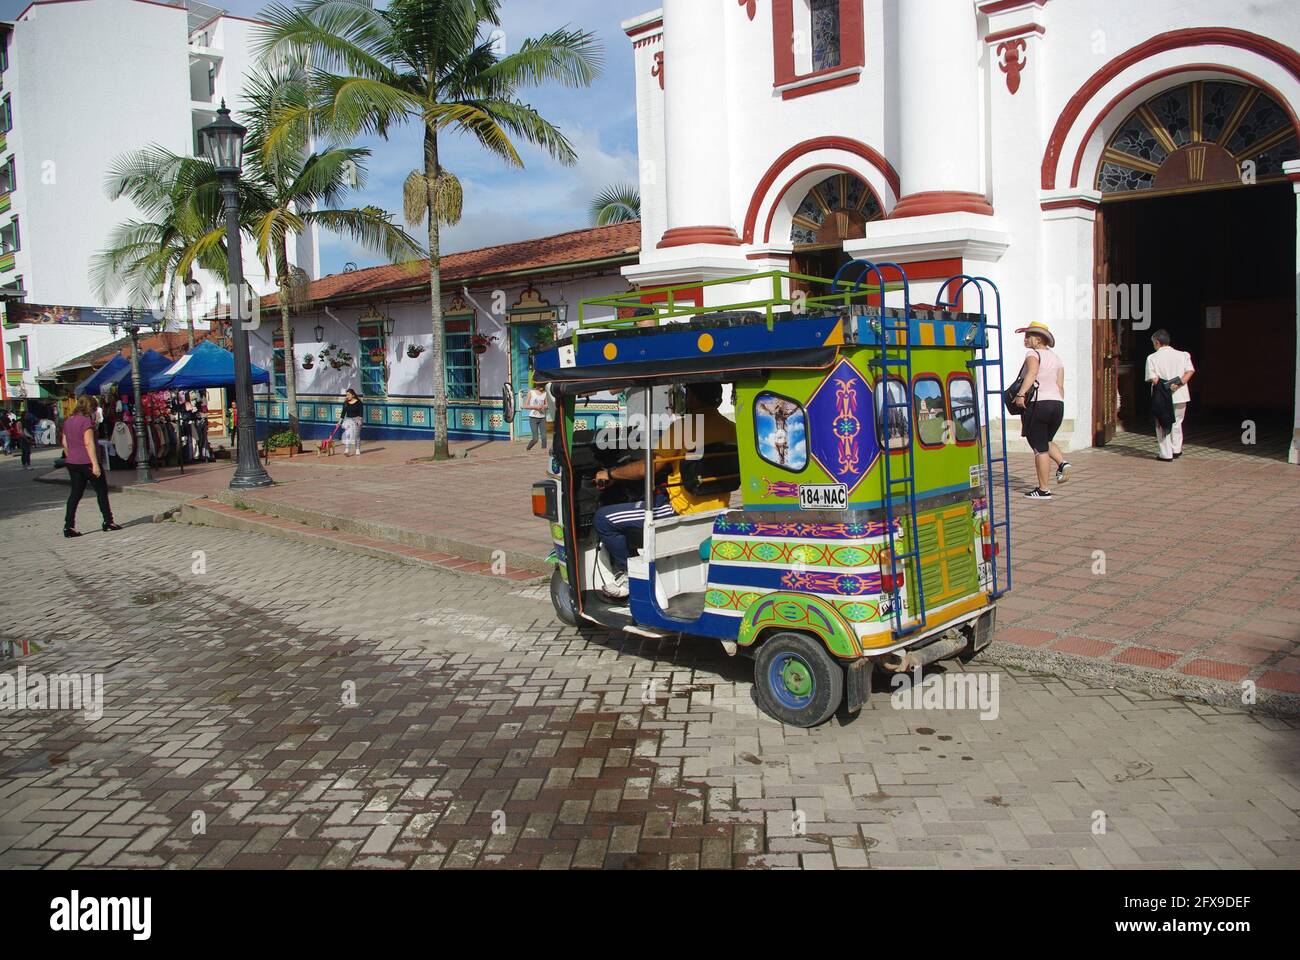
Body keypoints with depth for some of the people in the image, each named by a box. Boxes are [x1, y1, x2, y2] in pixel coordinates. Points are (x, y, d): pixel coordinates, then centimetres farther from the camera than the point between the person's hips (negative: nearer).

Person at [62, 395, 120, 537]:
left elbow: (65, 443, 16)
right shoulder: (86, 421, -13)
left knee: (75, 493, 8)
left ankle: (68, 526, 1)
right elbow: (89, 443, -19)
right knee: (102, 490, 7)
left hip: (72, 462, 7)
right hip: (87, 462, -7)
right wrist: (95, 464, -21)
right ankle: (108, 521, 13)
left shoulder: (68, 421, 12)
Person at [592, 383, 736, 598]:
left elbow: (648, 468, -11)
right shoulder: (731, 429, 5)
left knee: (603, 519, -2)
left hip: (683, 509, -8)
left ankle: (627, 574, 7)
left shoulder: (684, 425, -15)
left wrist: (609, 474, 4)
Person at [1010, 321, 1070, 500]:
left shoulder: (1033, 353, -4)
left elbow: (1032, 372, -24)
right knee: (1046, 441, 26)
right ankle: (1062, 462, -1)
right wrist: (1059, 408, 15)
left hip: (1037, 404, -7)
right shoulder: (1055, 357, 17)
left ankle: (1044, 490, 1)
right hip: (1057, 404, 7)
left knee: (1039, 448, -1)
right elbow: (1060, 386, 13)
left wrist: (1020, 393, -32)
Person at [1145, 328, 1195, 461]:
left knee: (1162, 425, 7)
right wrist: (1179, 383, -15)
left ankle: (1166, 454, 8)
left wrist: (1165, 387, 0)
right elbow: (1190, 371, -8)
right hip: (1180, 396, 4)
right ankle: (1176, 450, 27)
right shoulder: (1183, 355, 4)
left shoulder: (1152, 358, -7)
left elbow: (1154, 379, -14)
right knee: (1176, 423, 21)